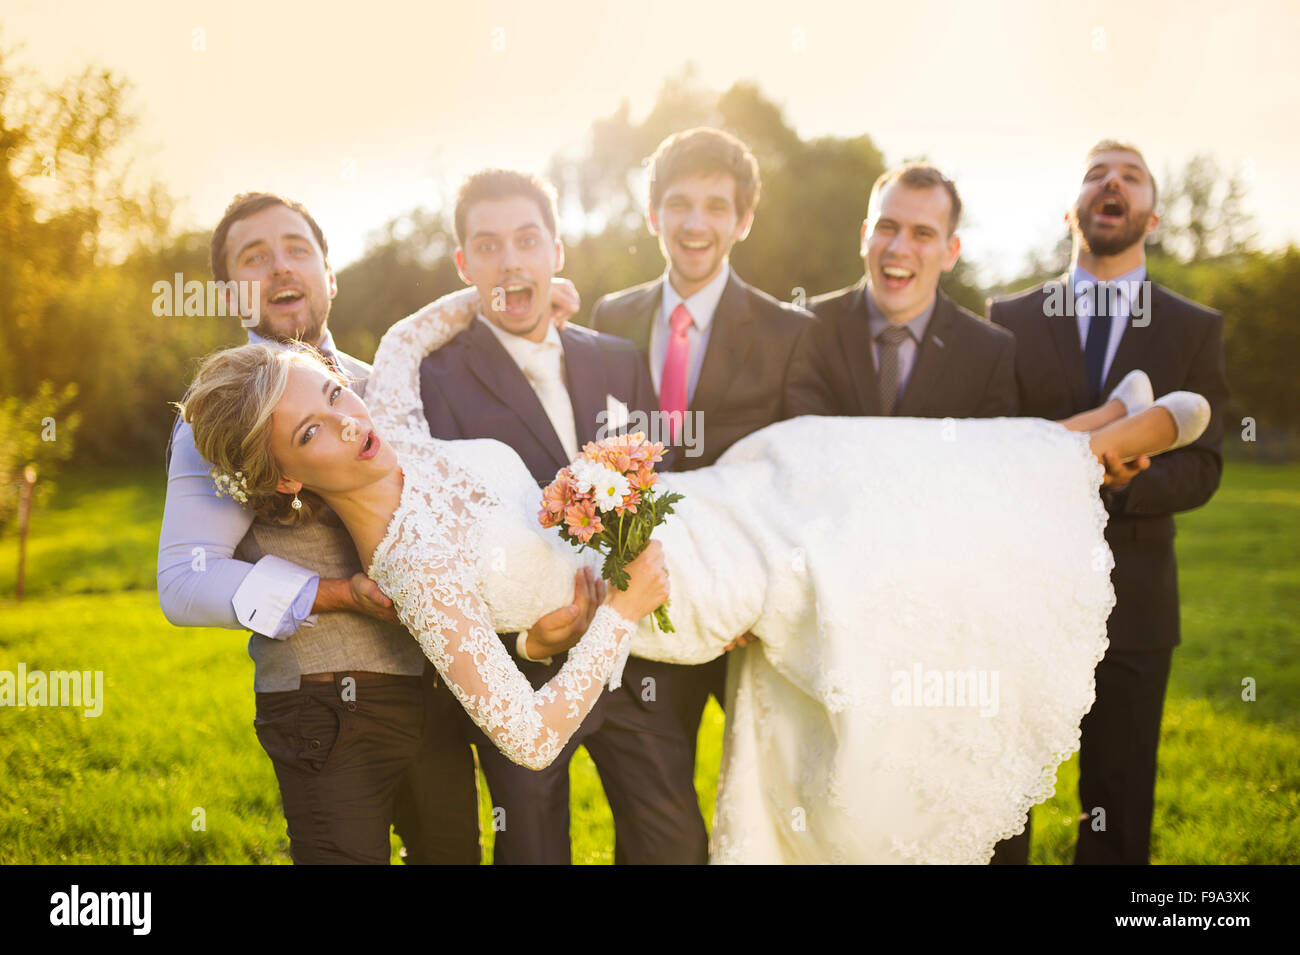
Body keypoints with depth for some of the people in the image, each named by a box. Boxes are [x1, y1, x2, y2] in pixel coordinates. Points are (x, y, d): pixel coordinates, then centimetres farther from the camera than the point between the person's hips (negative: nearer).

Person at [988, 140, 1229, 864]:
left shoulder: (1197, 330, 7)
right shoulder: (1009, 318, 7)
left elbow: (1201, 470, -1)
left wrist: (1129, 481, -20)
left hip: (1131, 603, 0)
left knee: (1120, 809, 8)